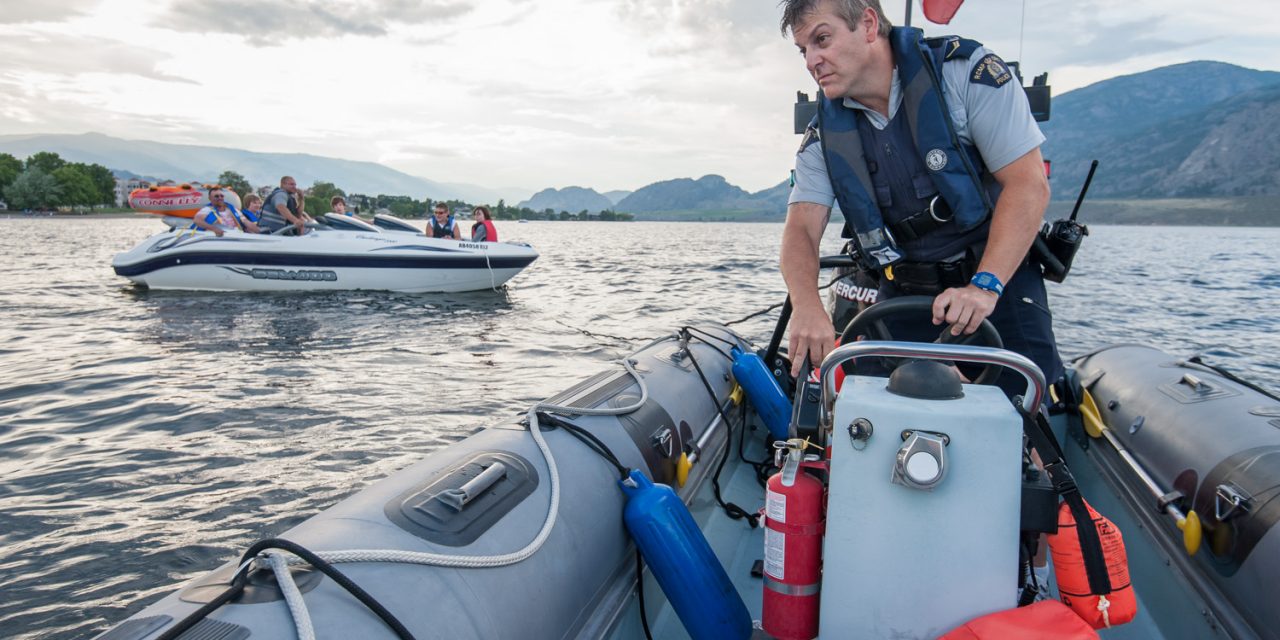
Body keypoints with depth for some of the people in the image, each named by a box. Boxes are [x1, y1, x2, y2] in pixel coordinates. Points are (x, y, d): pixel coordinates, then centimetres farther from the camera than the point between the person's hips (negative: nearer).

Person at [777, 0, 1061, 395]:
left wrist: (985, 286, -26)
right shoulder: (824, 133, 2)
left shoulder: (966, 72, -11)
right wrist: (808, 308, -29)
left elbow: (1029, 185, -14)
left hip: (1001, 276, -3)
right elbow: (801, 229, -9)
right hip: (904, 292, 3)